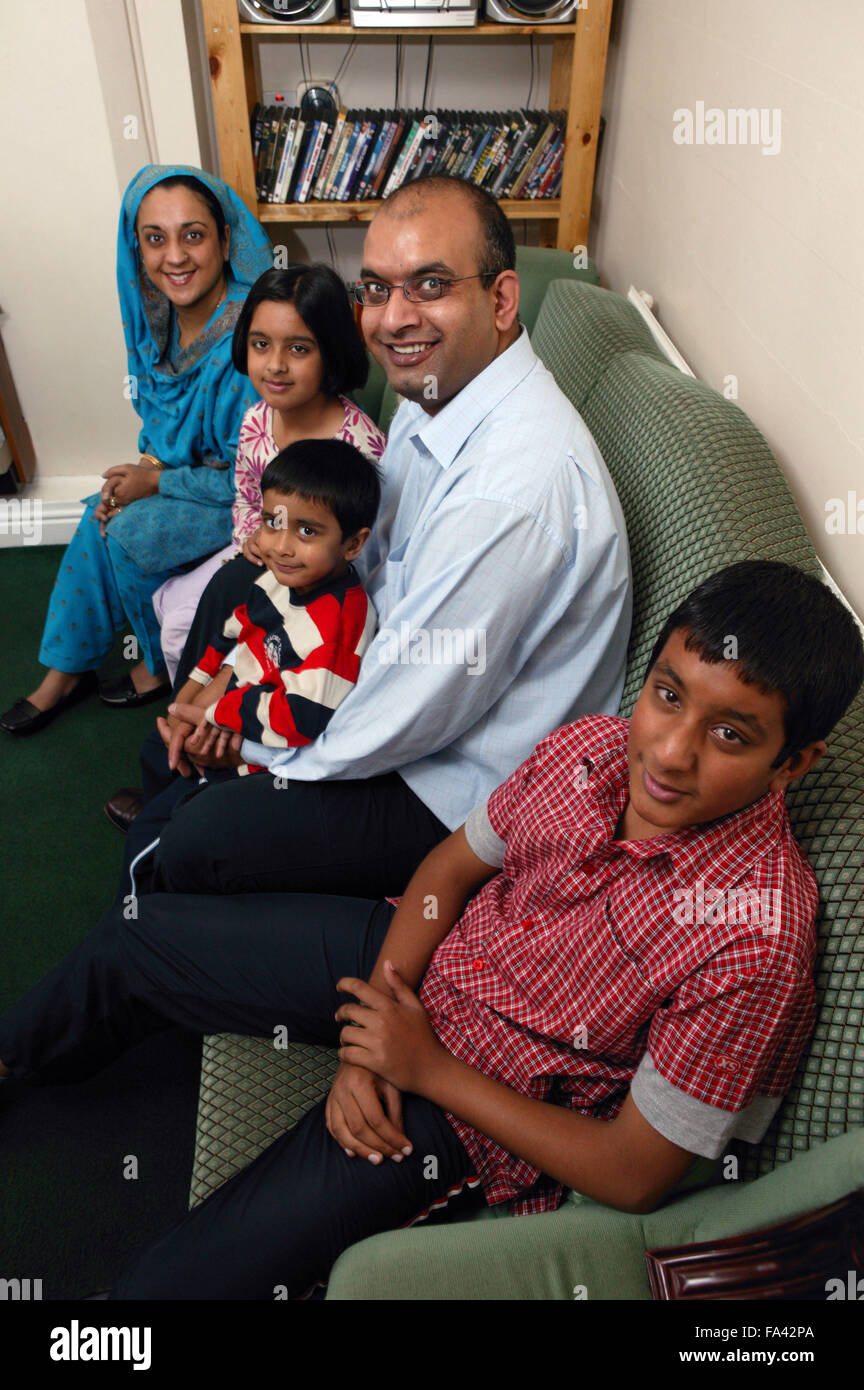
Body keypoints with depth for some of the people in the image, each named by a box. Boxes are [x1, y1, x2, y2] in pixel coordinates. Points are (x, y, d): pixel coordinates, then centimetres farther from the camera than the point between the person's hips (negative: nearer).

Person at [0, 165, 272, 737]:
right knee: (100, 514, -3)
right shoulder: (162, 314, -4)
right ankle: (68, 669, 14)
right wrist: (146, 464, -7)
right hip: (188, 461, 8)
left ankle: (165, 665, 12)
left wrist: (159, 483, -17)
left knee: (130, 535, -16)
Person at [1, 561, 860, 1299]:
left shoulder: (755, 943, -30)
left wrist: (427, 1067, -17)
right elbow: (453, 867, -1)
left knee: (165, 1282, -14)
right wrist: (365, 1042, -10)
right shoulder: (587, 748, -16)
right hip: (422, 959, 5)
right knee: (136, 938, 15)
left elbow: (632, 1176, -20)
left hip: (477, 1105, -5)